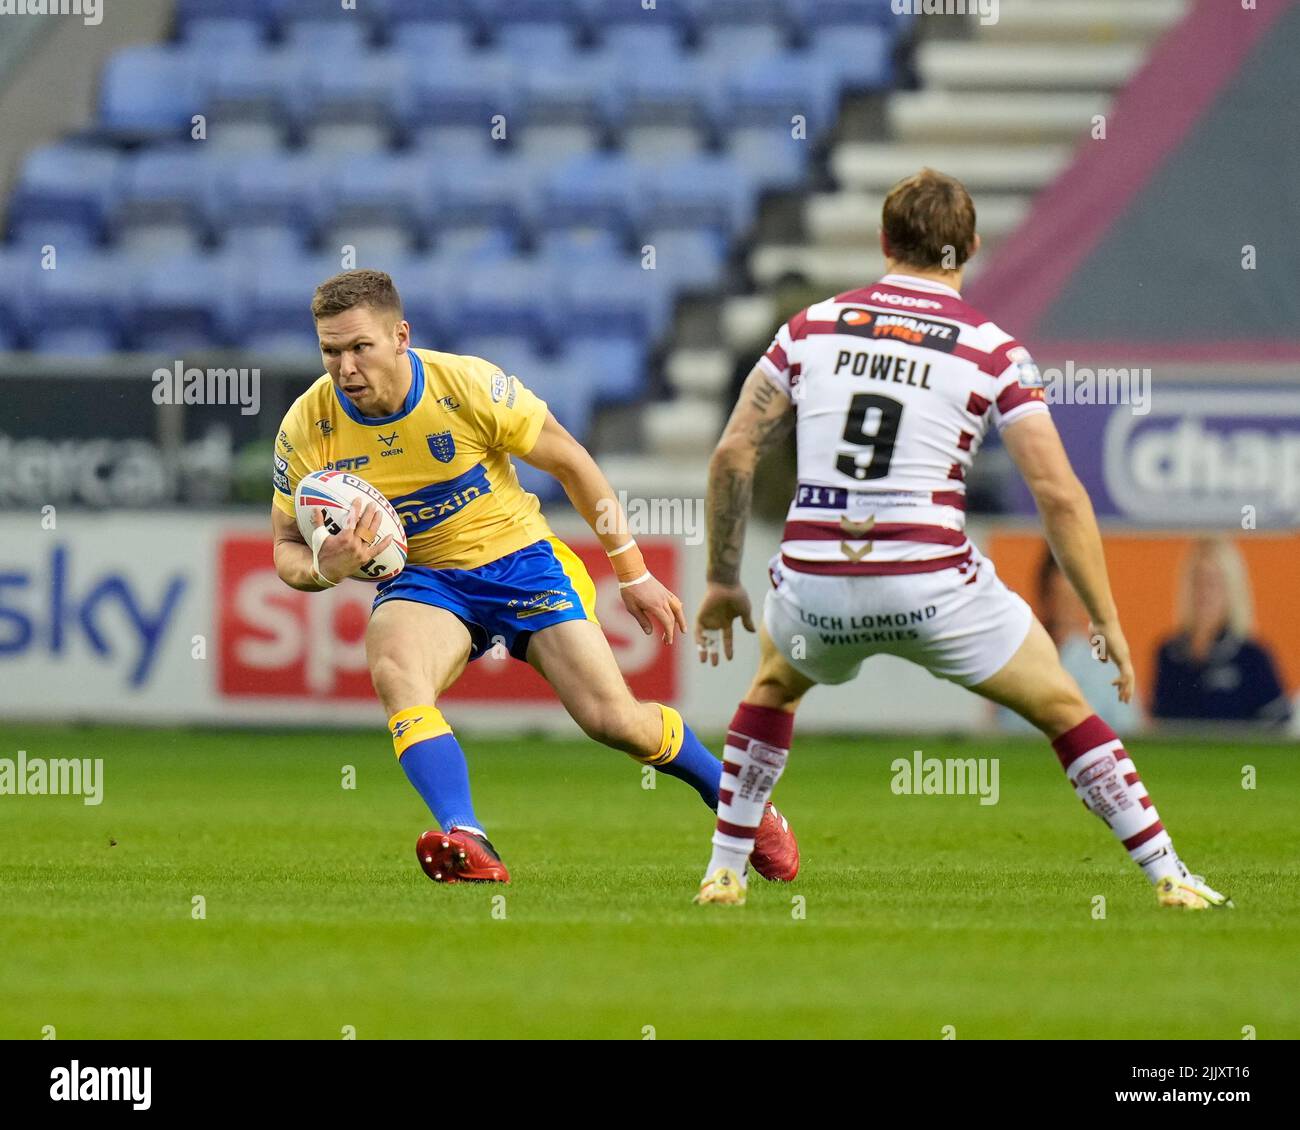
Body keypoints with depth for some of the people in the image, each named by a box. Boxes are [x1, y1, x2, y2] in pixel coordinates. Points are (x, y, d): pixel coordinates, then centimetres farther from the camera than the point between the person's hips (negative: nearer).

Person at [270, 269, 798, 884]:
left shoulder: (469, 385, -21)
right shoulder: (307, 428, -15)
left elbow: (569, 461, -6)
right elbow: (287, 552, -3)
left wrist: (633, 574, -1)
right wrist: (325, 566, -30)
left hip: (520, 558, -1)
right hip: (421, 579, 1)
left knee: (612, 718, -9)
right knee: (394, 674, -34)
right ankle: (466, 843, -44)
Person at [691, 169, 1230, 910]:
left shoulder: (812, 327, 8)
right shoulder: (992, 350, 0)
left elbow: (734, 453, 7)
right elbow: (1059, 494, -5)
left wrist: (723, 582, 17)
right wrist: (1108, 622, 1)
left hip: (814, 585, 2)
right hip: (933, 589, -2)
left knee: (773, 688, 35)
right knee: (1063, 709, 16)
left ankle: (724, 872, 29)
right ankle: (1172, 879, 11)